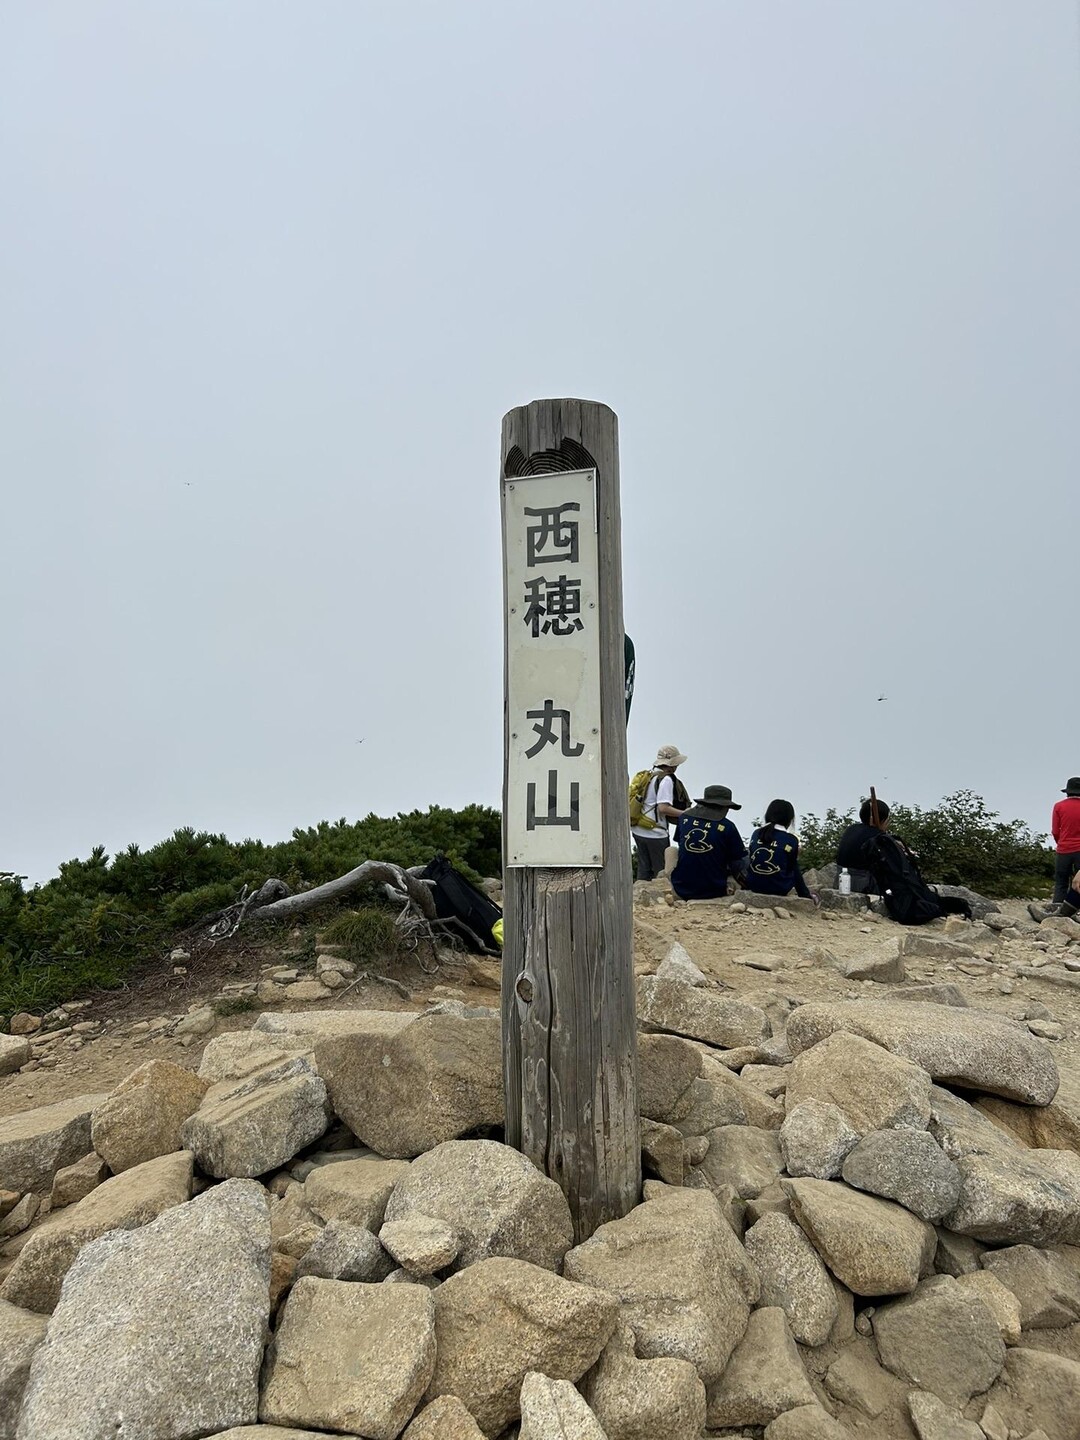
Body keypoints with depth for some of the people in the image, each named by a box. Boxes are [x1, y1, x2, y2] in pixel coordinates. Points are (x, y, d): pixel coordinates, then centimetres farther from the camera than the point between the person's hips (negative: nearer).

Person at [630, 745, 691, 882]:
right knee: (662, 871, 4)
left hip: (638, 830, 8)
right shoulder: (666, 779, -14)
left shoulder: (646, 776, 13)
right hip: (655, 833, -8)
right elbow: (663, 808, -22)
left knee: (643, 870, 15)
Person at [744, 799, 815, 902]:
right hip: (779, 889, -4)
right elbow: (794, 870, 2)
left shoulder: (756, 834, 4)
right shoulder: (791, 840, -7)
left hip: (753, 886, 4)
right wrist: (806, 895, 14)